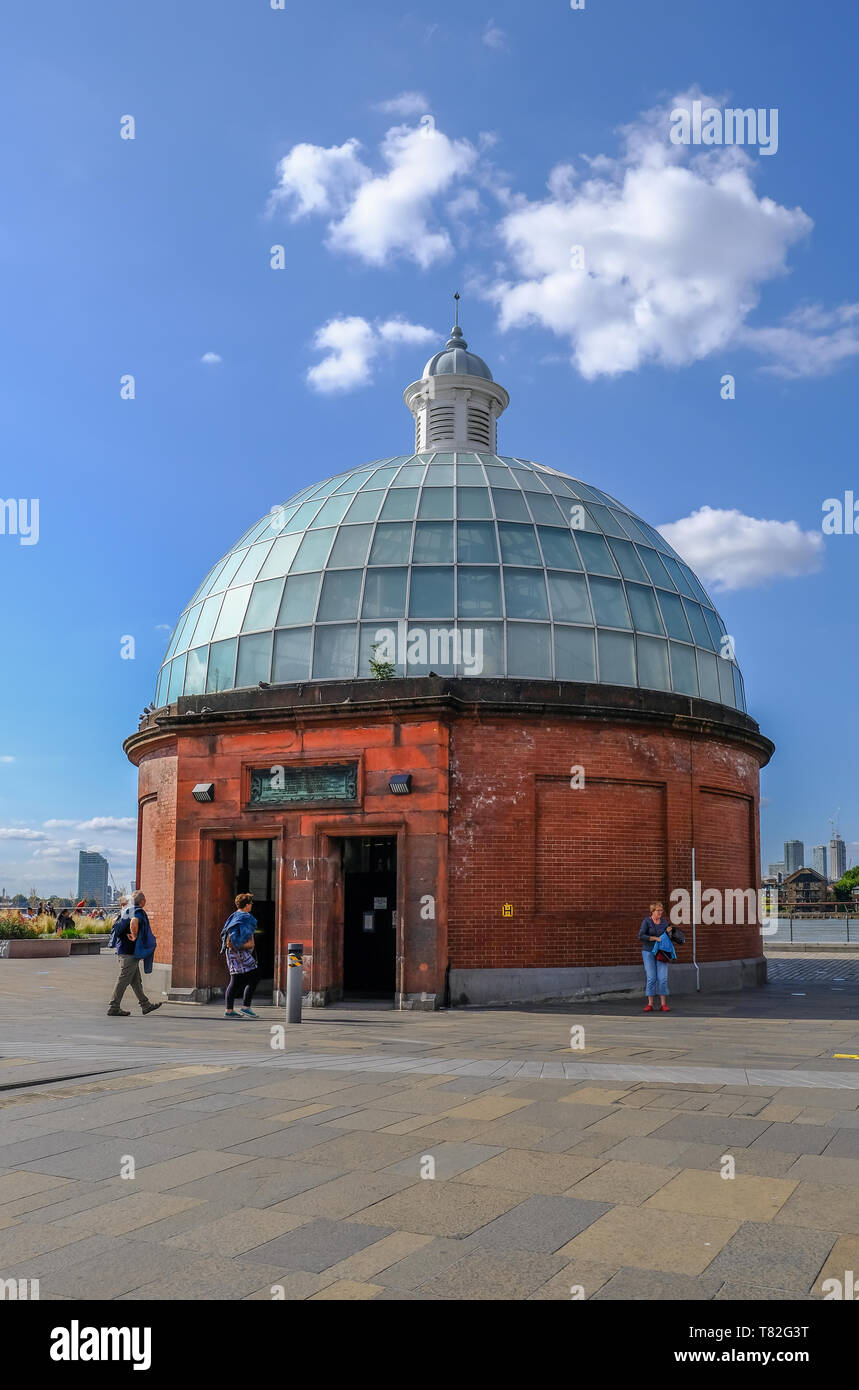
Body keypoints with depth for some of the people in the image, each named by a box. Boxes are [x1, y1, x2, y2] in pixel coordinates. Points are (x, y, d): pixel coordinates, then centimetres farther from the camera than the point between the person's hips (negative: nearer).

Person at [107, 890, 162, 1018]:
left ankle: (145, 1005, 22)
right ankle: (113, 1008, -1)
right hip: (130, 952, -10)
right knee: (123, 980, -4)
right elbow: (134, 922, -36)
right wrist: (134, 937, -24)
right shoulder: (139, 912, -15)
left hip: (122, 949, 10)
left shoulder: (126, 910, 13)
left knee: (136, 981, 14)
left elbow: (117, 925, 22)